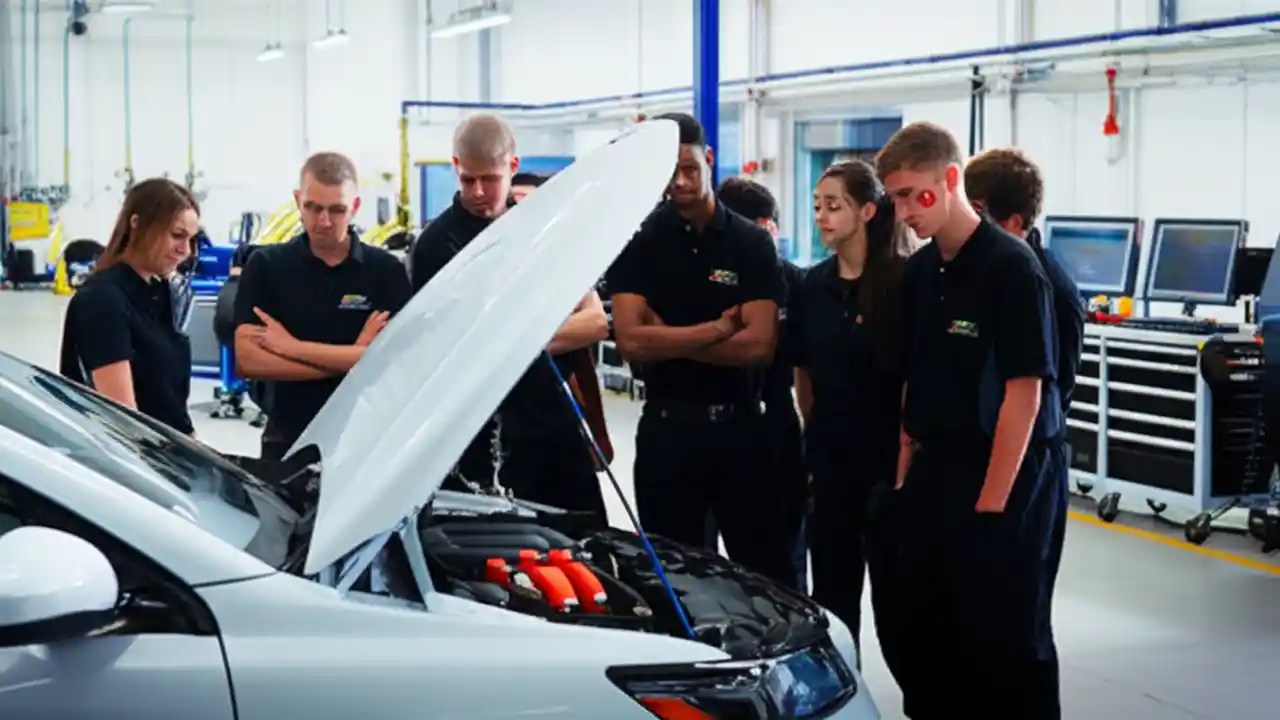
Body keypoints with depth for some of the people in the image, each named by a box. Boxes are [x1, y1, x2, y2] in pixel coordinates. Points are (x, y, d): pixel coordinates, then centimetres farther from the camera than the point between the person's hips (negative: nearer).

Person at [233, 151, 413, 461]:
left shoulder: (387, 271, -1)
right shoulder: (266, 266, 1)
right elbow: (247, 360, -10)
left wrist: (292, 347, -13)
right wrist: (350, 358, -14)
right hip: (288, 441, 1)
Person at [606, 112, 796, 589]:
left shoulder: (752, 243, 1)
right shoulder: (637, 244, 0)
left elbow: (759, 344, -10)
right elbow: (631, 342, -13)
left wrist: (668, 340, -9)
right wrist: (718, 328, -10)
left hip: (739, 425, 0)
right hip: (665, 427, 0)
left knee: (767, 573, 4)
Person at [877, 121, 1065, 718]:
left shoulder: (1011, 267, -13)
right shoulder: (919, 272, 9)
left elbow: (1024, 392, -15)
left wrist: (991, 503, -16)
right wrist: (905, 473, 8)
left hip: (1003, 477, -7)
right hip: (932, 474, 7)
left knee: (1006, 642, 0)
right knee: (924, 635, 13)